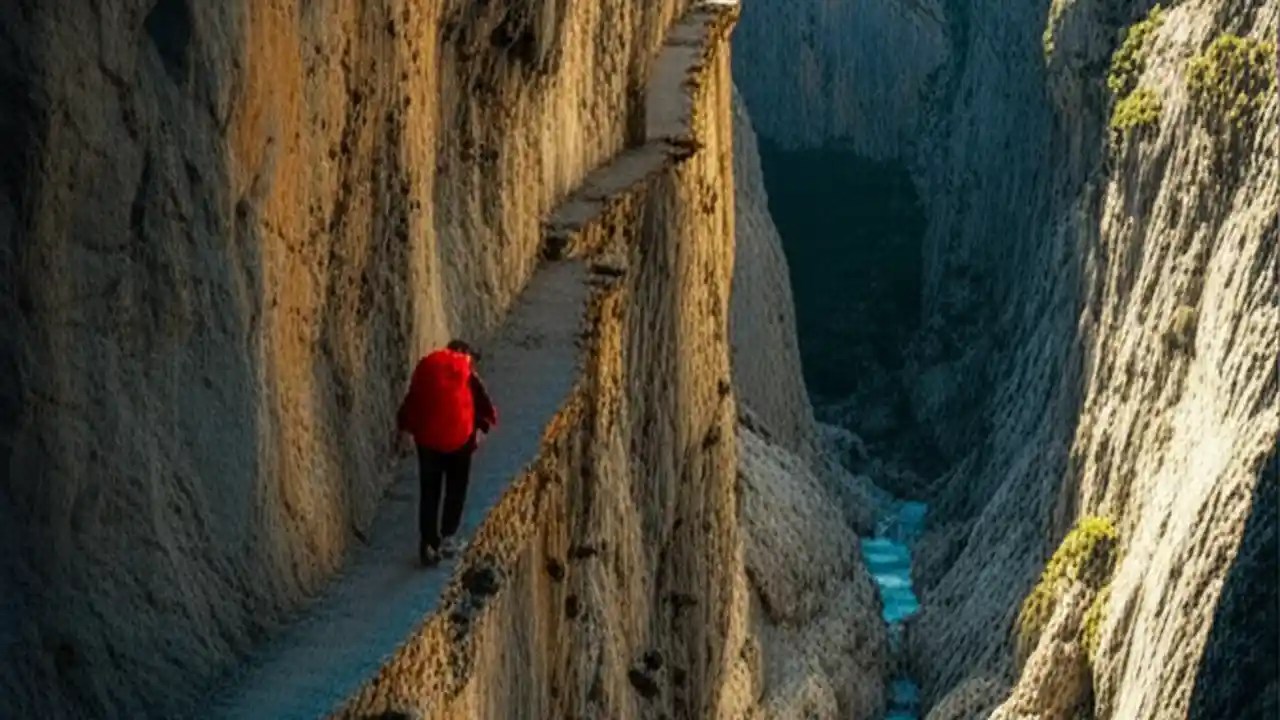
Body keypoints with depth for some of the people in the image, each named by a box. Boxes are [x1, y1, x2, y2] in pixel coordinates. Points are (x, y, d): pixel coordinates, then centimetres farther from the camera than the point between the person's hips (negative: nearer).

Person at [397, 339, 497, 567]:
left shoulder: (425, 365, 10)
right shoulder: (465, 368, 3)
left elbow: (411, 400, 12)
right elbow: (481, 398, -3)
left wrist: (406, 427, 18)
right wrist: (482, 426, 3)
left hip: (427, 437, 2)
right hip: (459, 436, -2)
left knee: (429, 492, 9)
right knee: (455, 489, 14)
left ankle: (428, 544, 4)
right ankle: (447, 537, 7)